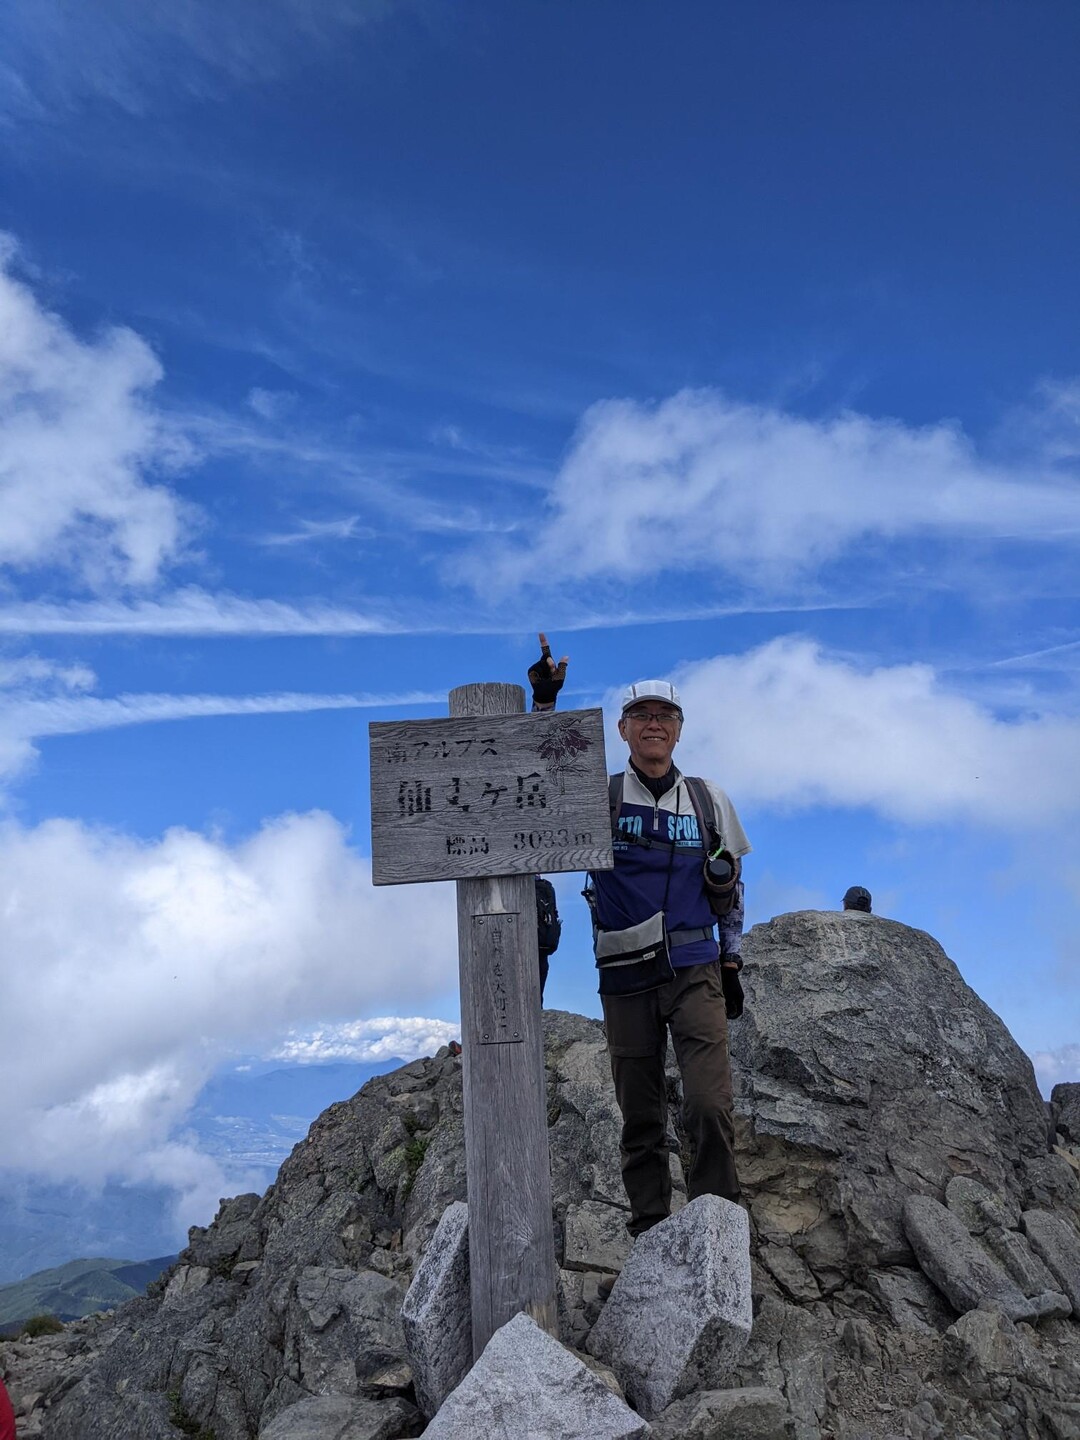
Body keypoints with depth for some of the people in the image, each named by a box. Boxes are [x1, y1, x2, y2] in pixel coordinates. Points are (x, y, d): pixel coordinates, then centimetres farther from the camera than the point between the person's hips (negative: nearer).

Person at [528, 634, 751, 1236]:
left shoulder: (709, 799, 9)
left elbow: (730, 885, 16)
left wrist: (732, 962, 11)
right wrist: (544, 701, -21)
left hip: (696, 973, 0)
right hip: (626, 980, 0)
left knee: (710, 1106, -11)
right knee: (641, 1118, 7)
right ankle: (650, 1230, 19)